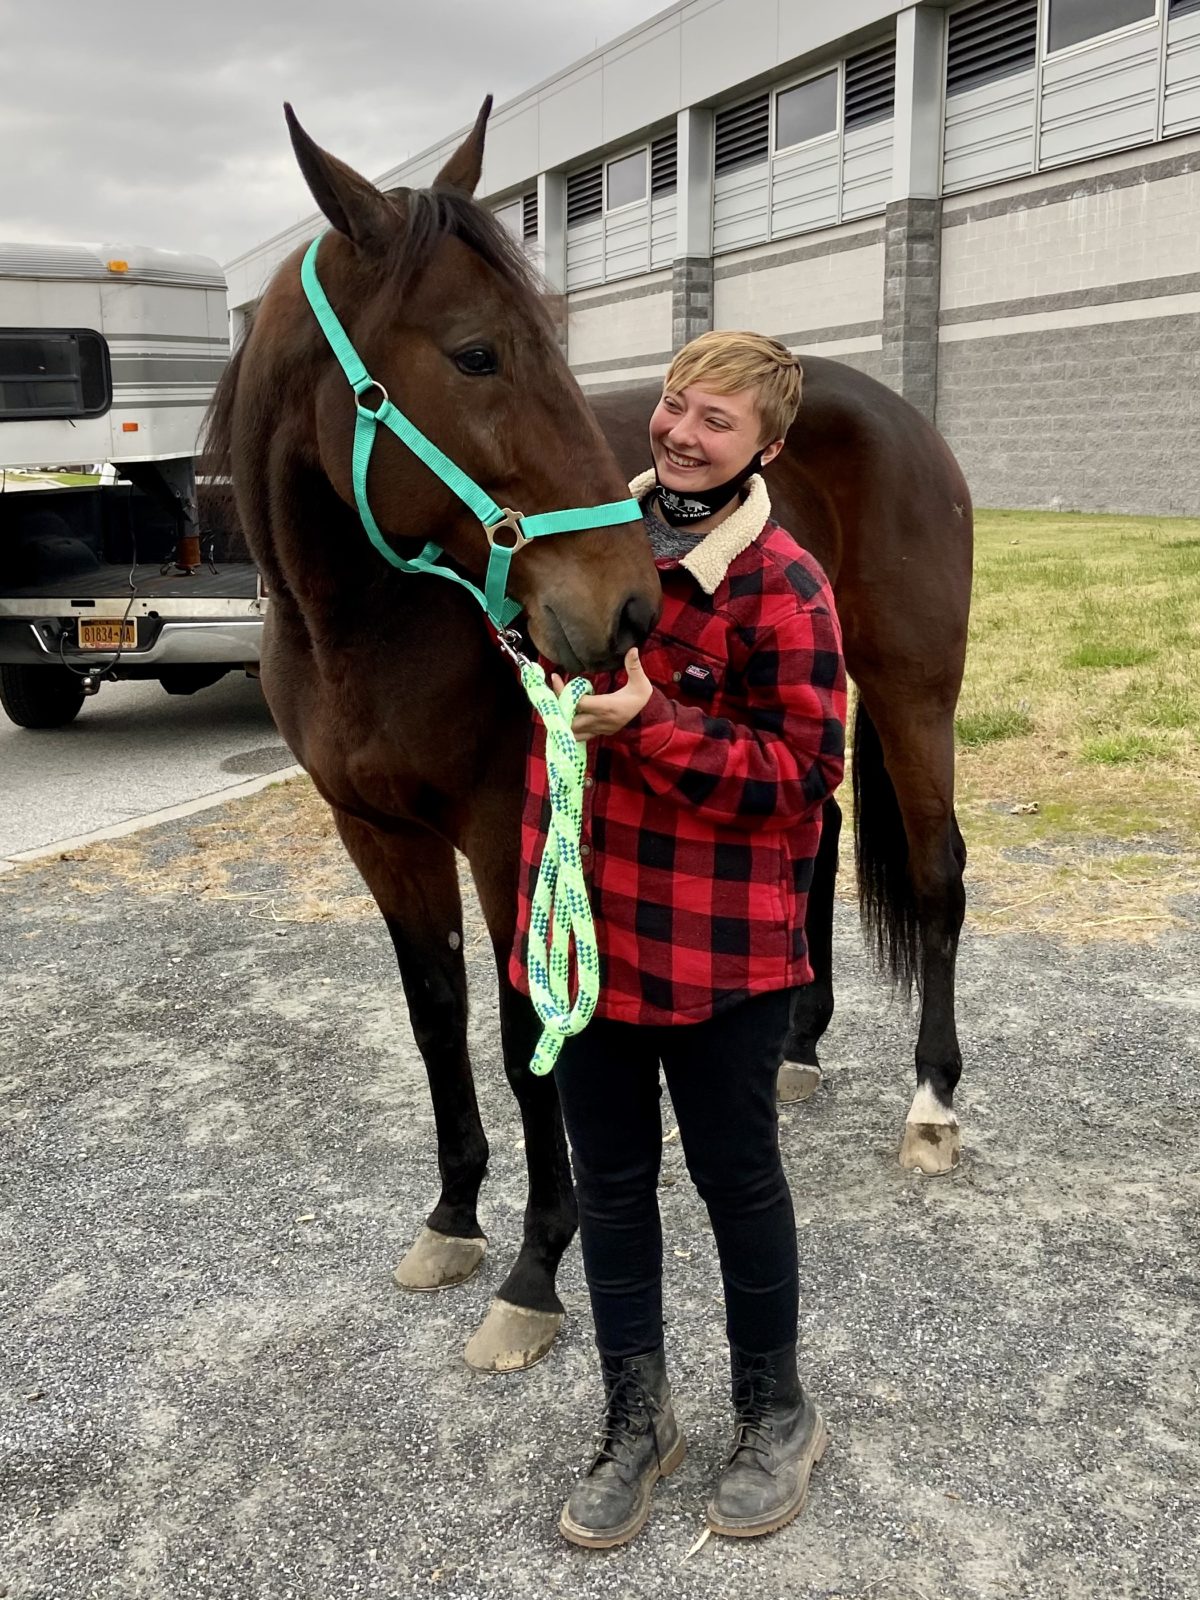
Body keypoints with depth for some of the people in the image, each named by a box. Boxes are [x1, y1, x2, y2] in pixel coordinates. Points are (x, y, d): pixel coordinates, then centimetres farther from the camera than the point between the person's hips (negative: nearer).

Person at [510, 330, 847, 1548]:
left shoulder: (780, 585, -15)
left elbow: (804, 771, -17)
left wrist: (651, 726, -25)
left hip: (722, 948, -6)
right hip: (584, 929, 6)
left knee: (736, 1180, 12)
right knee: (608, 1183, 16)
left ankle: (776, 1416, 36)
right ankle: (636, 1421, 36)